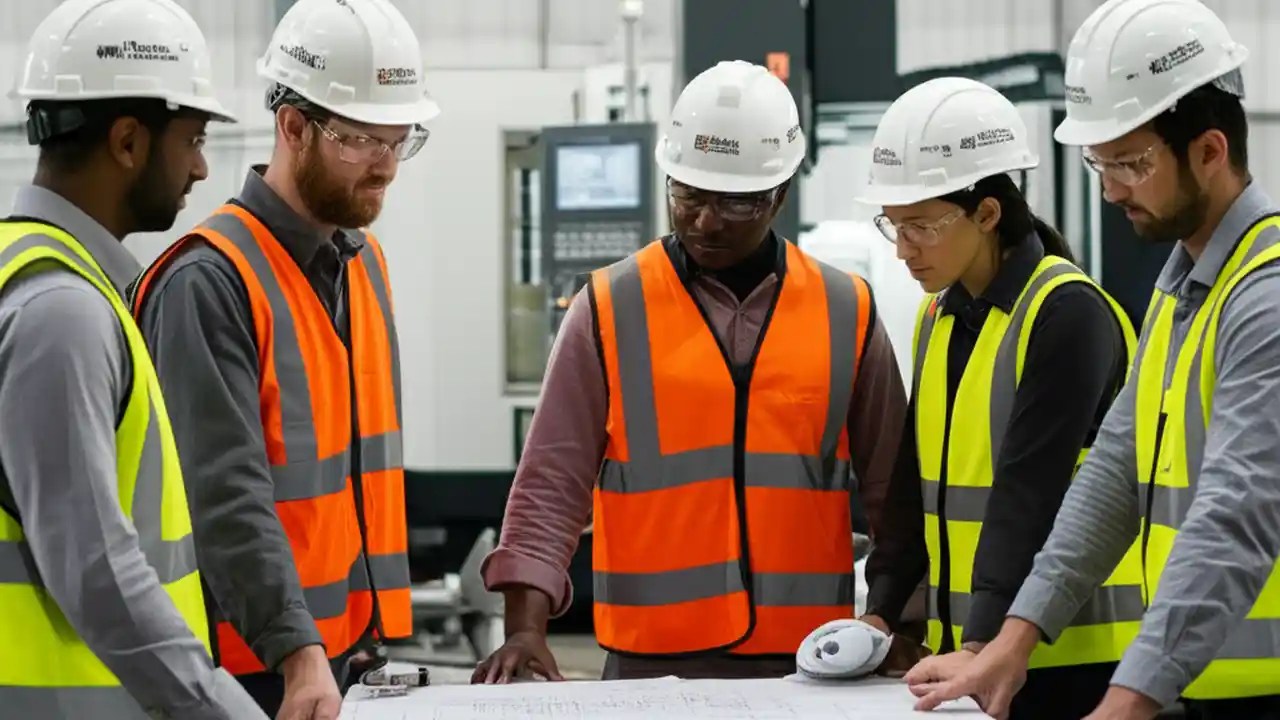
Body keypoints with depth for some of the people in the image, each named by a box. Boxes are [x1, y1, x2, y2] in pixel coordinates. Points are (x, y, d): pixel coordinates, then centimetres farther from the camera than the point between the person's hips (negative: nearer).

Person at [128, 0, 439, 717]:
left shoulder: (366, 261, 11)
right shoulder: (209, 282, -16)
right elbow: (228, 495, -23)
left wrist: (367, 632, 16)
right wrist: (301, 654, -30)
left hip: (350, 655, 8)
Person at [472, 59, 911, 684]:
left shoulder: (846, 311, 6)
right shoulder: (609, 310, 1)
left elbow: (892, 487, 11)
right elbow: (552, 480, -2)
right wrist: (525, 625, -13)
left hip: (806, 660, 1)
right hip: (652, 659, -1)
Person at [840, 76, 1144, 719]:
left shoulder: (1068, 314, -14)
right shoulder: (940, 315, 11)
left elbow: (1029, 497, -21)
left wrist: (985, 643, -25)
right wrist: (880, 611, 3)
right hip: (962, 645, 7)